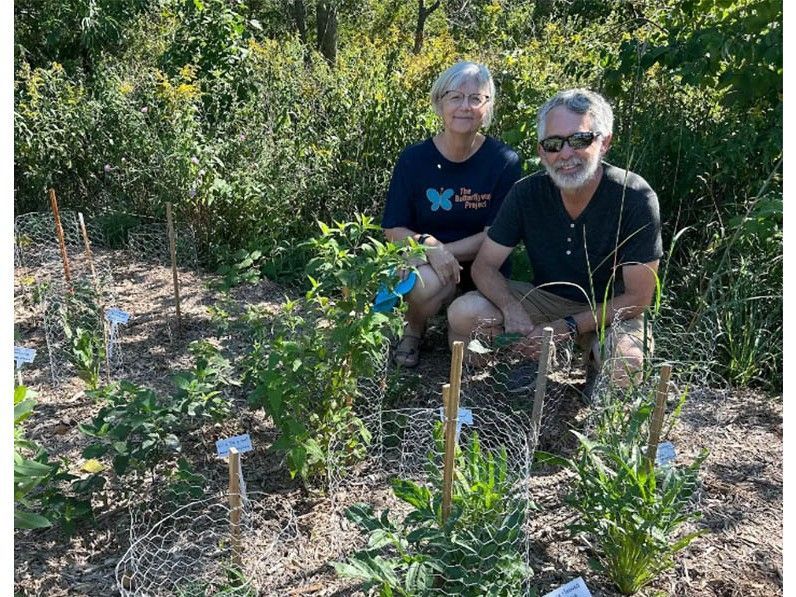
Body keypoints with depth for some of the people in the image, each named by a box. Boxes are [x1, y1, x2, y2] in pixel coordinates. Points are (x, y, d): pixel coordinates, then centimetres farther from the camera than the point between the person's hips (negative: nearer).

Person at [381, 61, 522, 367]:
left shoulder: (505, 161, -7)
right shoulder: (413, 159, -4)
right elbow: (393, 230, -4)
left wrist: (445, 252, -20)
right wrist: (429, 247, -25)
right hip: (427, 265, 0)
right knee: (427, 282, -36)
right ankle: (413, 329, 1)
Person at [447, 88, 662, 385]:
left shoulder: (634, 198, -20)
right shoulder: (527, 193, -12)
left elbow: (637, 298, -17)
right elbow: (484, 265, -8)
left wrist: (566, 327, -24)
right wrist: (512, 311, -28)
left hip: (610, 310, -2)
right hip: (545, 299, 3)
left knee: (623, 366, -34)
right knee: (463, 313, -21)